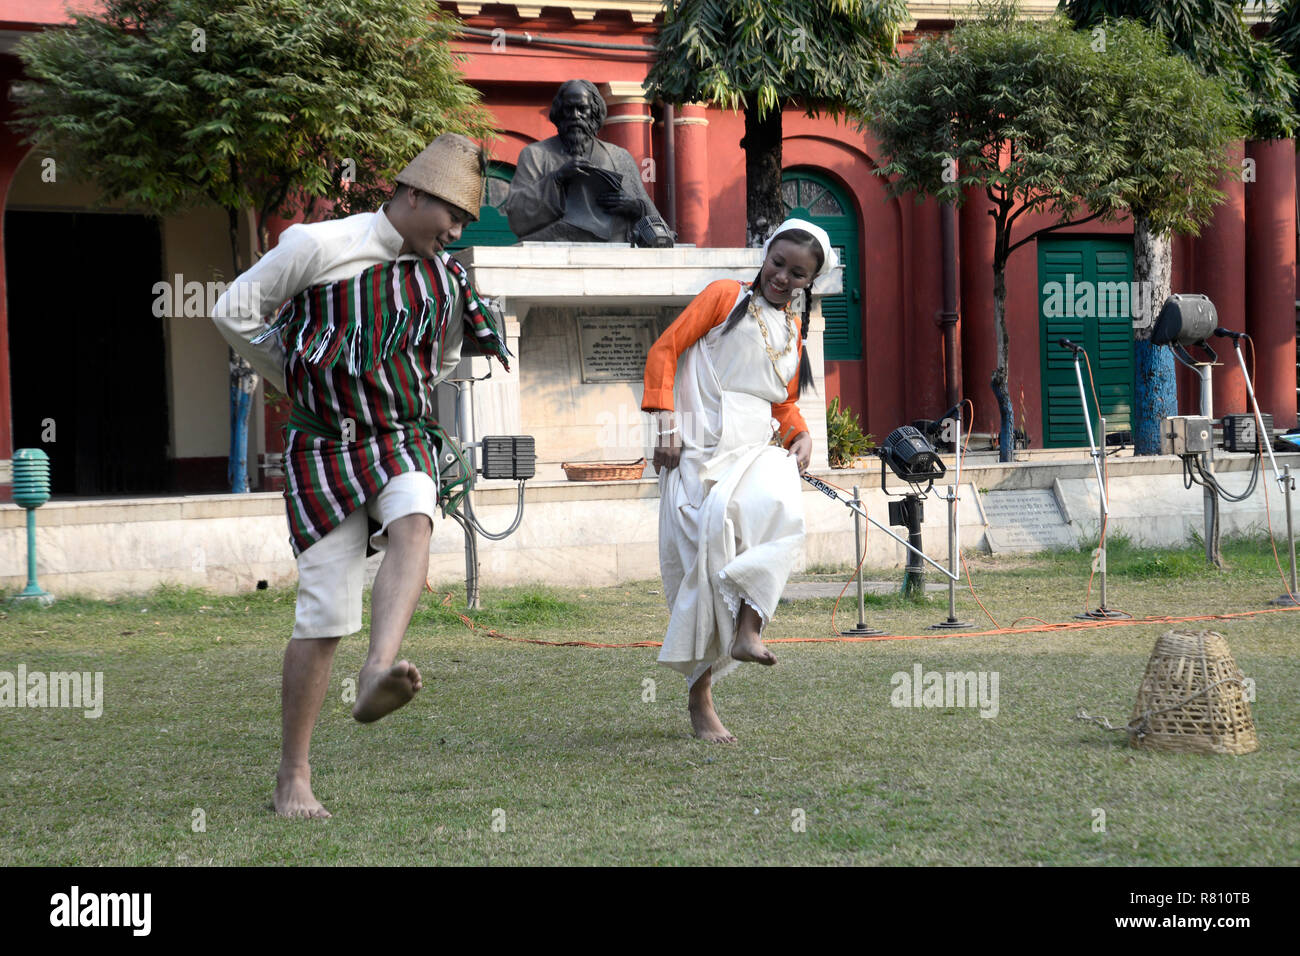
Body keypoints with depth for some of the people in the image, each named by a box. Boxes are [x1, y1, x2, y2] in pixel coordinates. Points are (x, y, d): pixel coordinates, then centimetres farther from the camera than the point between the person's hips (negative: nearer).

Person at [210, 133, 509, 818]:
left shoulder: (446, 281, 8)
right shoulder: (319, 246, -8)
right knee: (324, 616, -7)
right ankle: (293, 774, 6)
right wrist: (296, 383, 9)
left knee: (412, 527, -33)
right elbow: (233, 312, -1)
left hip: (402, 442, 4)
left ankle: (378, 677, -52)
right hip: (323, 453, -3)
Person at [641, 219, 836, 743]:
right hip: (700, 450, -4)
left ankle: (746, 629, -33)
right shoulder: (725, 296, 6)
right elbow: (664, 350, 2)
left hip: (757, 450, 4)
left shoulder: (793, 330, 23)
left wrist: (800, 436, 10)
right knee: (701, 557, -16)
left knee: (780, 507, -30)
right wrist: (667, 426, -7)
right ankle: (700, 699, -9)